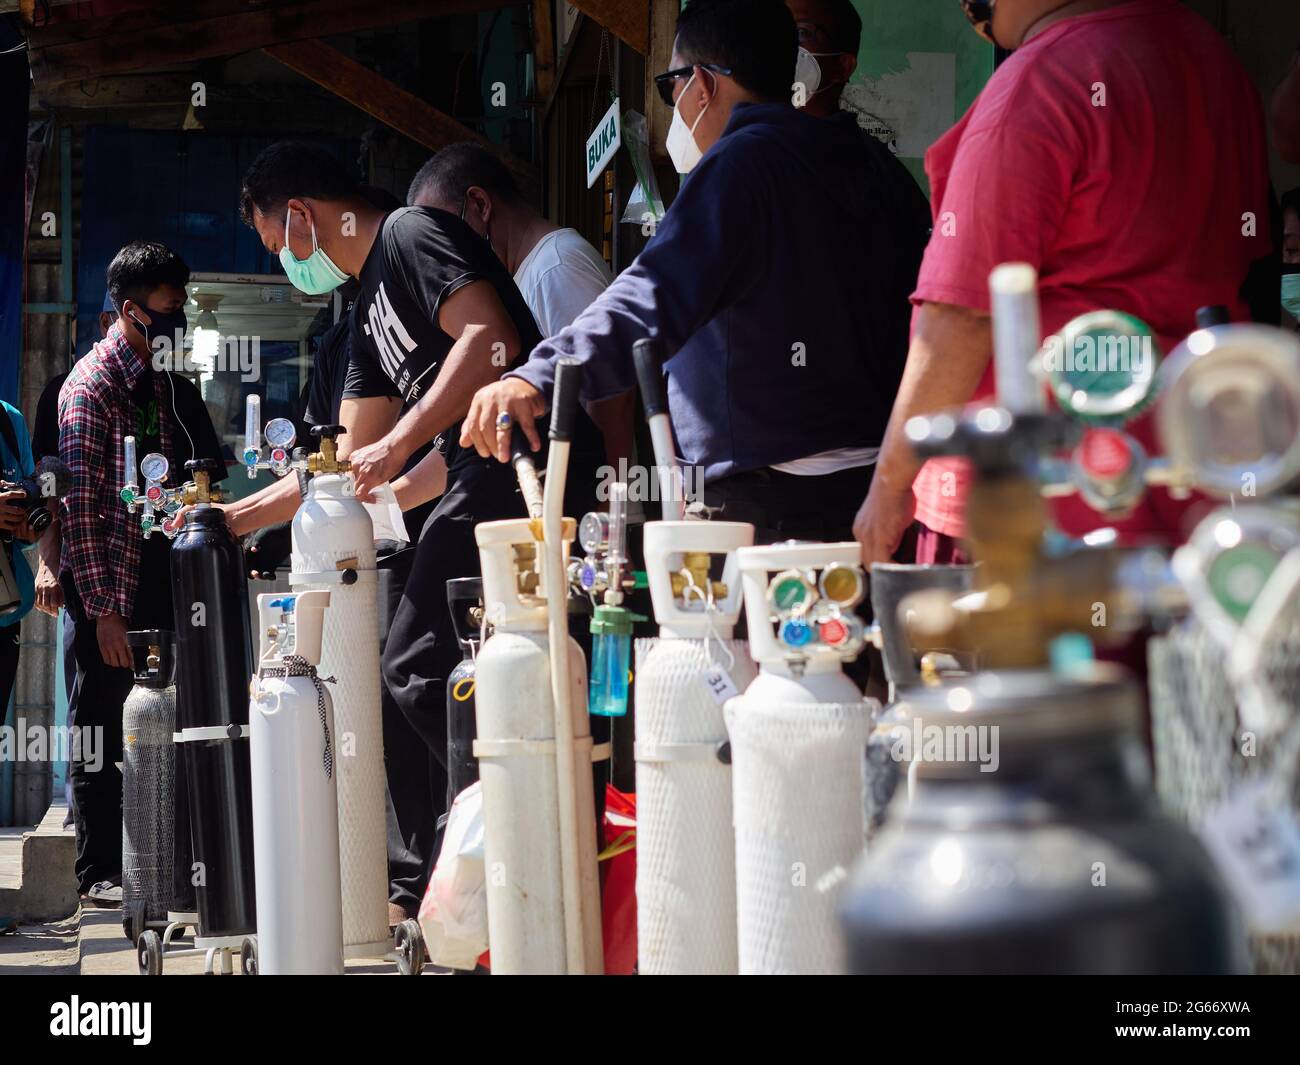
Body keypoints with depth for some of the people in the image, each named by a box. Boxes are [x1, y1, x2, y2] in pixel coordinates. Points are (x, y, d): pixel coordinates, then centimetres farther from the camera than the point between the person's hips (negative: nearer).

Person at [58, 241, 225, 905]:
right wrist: (102, 610, -17)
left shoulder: (164, 383, 14)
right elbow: (79, 503, -14)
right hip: (108, 589, -7)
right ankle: (99, 874, 9)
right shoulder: (92, 385, -9)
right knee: (104, 731, 1)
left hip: (157, 584, 7)